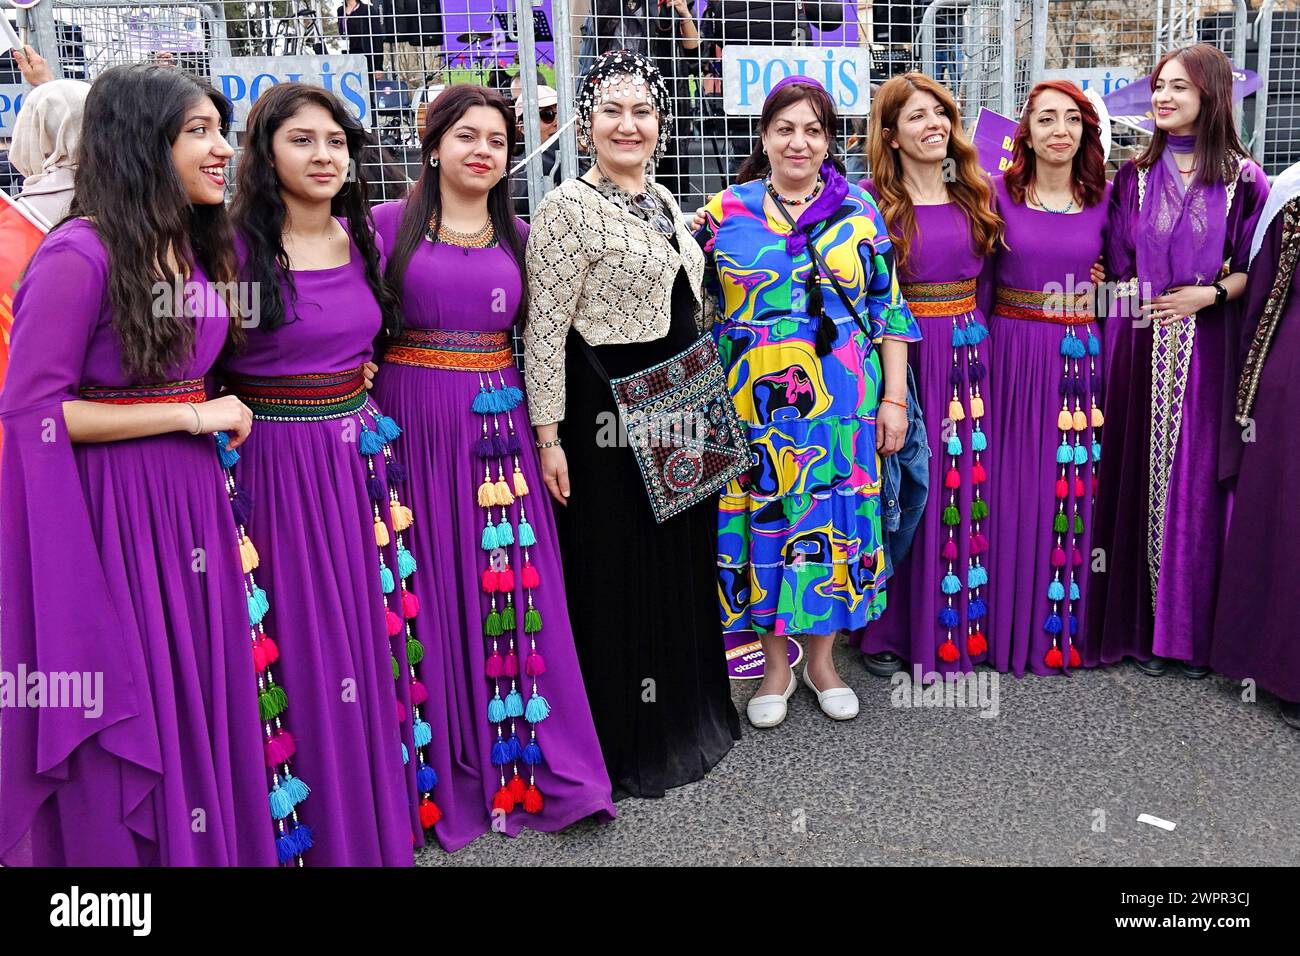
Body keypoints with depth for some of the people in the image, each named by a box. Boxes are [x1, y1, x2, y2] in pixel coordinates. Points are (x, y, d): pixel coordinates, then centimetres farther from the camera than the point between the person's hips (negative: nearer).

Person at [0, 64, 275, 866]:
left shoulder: (197, 245, 8)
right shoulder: (79, 256, -16)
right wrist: (190, 415, -15)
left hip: (191, 496, 7)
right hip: (110, 509, -7)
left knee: (198, 696, 15)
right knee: (123, 715, 7)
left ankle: (210, 840, 33)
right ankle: (124, 847, 27)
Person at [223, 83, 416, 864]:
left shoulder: (364, 236, 7)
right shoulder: (235, 246, -11)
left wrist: (359, 386, 11)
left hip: (364, 455, 6)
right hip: (280, 464, -5)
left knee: (376, 631, 14)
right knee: (303, 644, 4)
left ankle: (385, 803, 33)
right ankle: (319, 821, 24)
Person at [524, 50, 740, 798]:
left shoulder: (665, 203, 12)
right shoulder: (567, 208, -12)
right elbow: (545, 331, -15)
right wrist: (549, 436, -18)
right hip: (608, 419, -8)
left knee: (682, 560, 17)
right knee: (616, 573, 3)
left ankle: (685, 711, 35)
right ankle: (621, 739, 20)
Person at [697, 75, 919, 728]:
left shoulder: (859, 211, 5)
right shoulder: (726, 212, 3)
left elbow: (888, 309, 6)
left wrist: (894, 398, 1)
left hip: (842, 406, 1)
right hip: (754, 407, 0)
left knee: (834, 522, 7)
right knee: (762, 526, 5)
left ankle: (821, 658, 26)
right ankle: (775, 663, 24)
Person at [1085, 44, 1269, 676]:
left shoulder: (1243, 179, 2)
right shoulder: (1135, 175, 7)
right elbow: (1117, 265, 6)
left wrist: (1209, 293, -10)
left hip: (1207, 347, -1)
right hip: (1140, 346, 1)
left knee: (1198, 479, 2)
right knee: (1139, 476, 3)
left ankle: (1192, 629, 16)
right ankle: (1139, 623, 15)